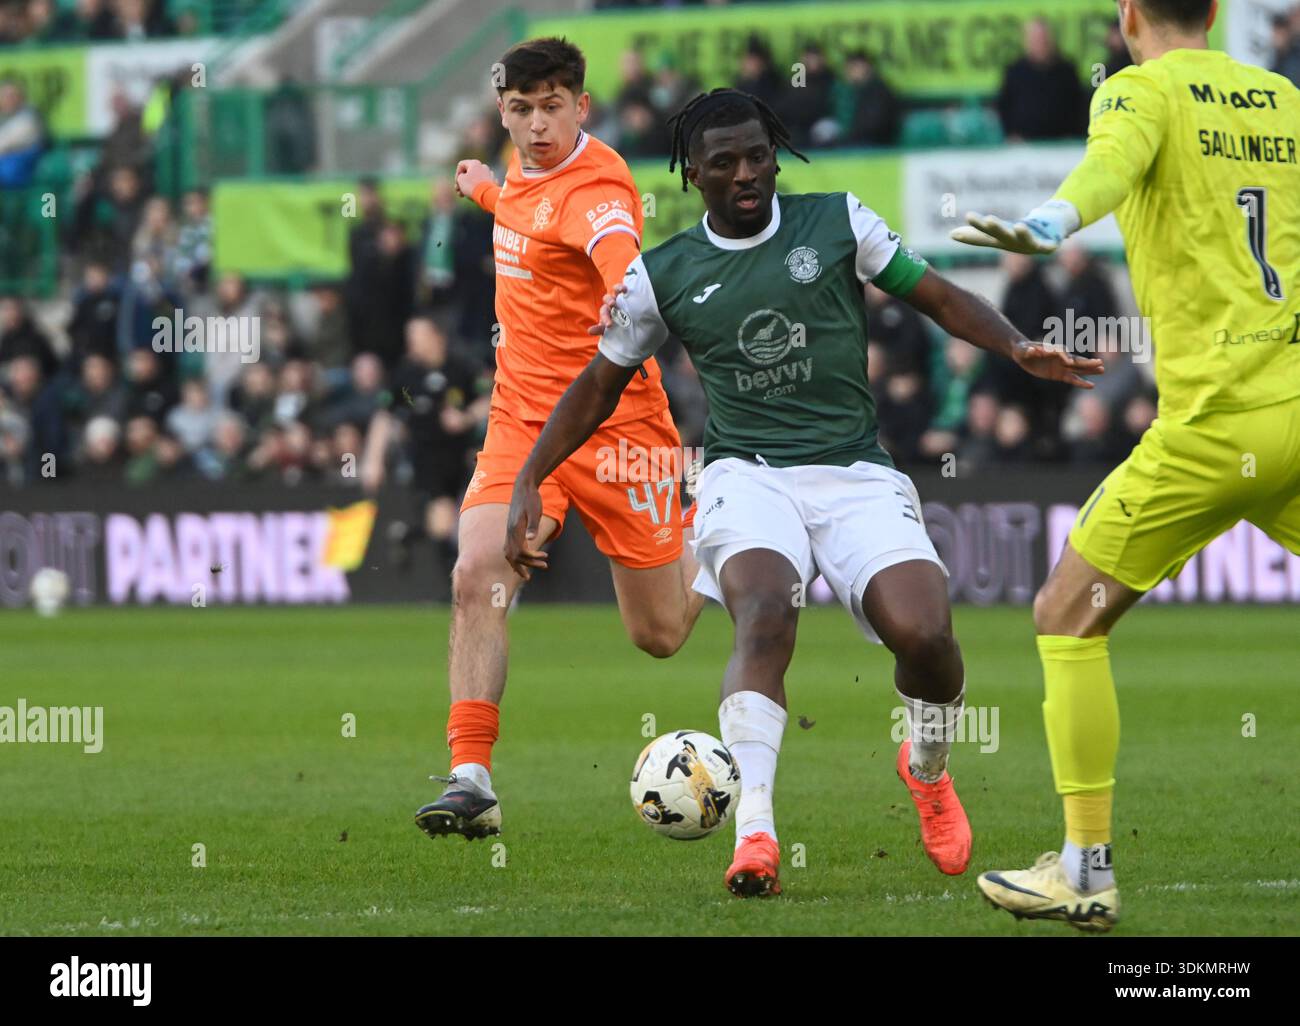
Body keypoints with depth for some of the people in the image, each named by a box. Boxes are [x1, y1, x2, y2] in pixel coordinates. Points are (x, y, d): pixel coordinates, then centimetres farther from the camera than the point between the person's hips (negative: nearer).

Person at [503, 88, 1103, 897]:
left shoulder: (837, 222, 5)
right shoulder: (662, 276, 7)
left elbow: (940, 297, 8)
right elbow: (599, 387, 18)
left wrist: (1019, 349, -8)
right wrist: (530, 481, 12)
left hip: (859, 473, 1)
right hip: (749, 475, 0)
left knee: (924, 633, -21)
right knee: (766, 612, -33)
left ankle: (929, 771, 14)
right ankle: (754, 832, -41)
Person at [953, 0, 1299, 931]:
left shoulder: (1144, 92, -3)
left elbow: (1112, 163, -26)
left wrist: (1049, 224, -46)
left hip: (1220, 419, -6)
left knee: (1069, 617, 5)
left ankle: (1086, 874, 3)